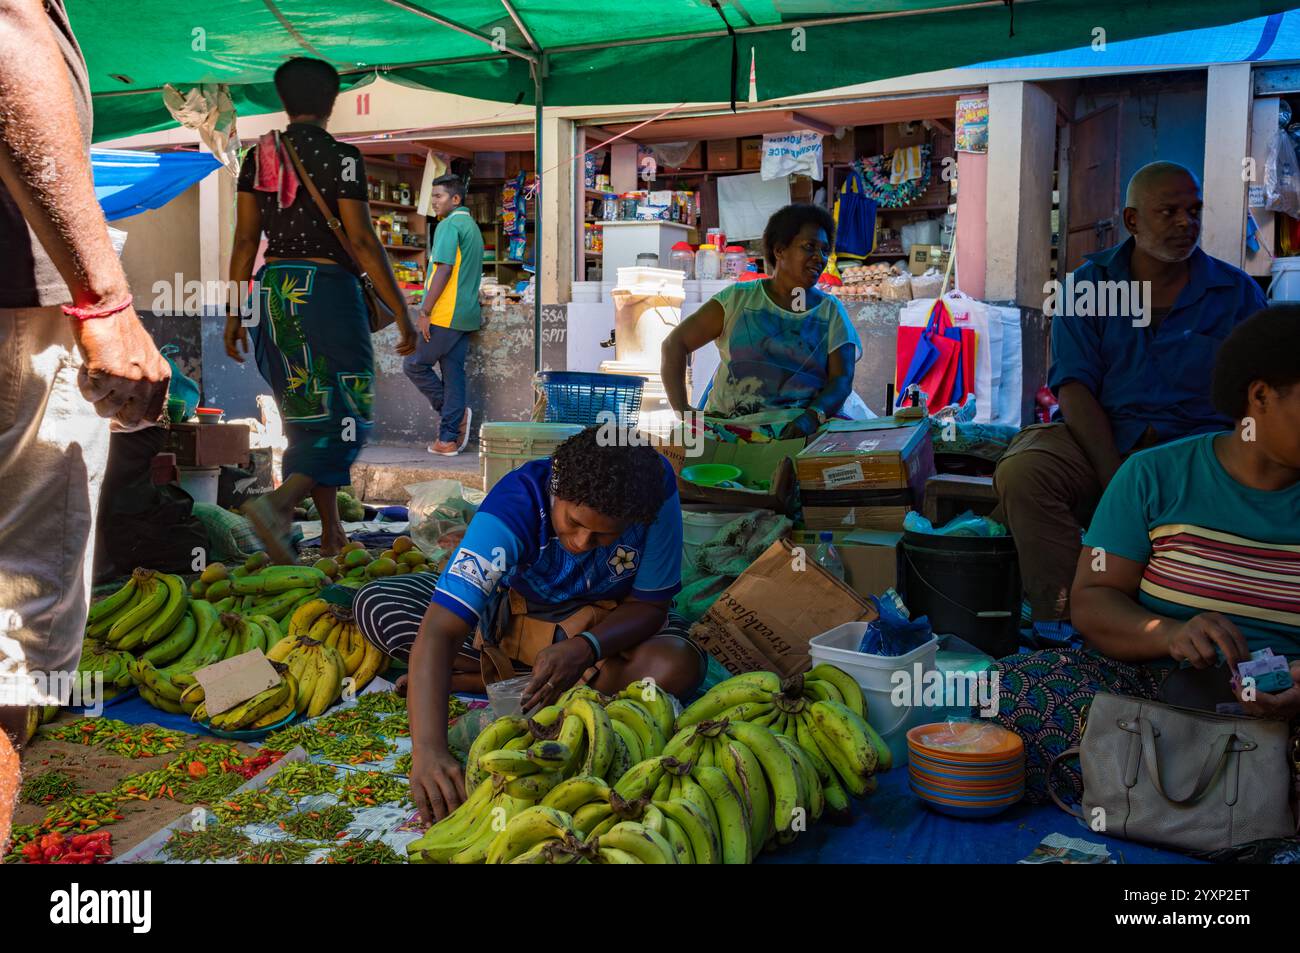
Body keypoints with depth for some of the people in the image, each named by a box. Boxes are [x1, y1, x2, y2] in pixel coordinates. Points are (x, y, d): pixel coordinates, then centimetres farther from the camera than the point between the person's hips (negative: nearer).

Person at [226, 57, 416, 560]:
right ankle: (279, 502, -24)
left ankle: (332, 535, 17)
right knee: (345, 417, -1)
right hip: (328, 287, -6)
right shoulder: (340, 157, -8)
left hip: (273, 290, 6)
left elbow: (245, 240, 6)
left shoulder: (257, 157, 7)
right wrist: (401, 312, -8)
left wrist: (234, 314, 11)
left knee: (308, 418, 13)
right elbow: (362, 241, -12)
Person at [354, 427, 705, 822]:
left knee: (678, 667, -34)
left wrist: (586, 648, -38)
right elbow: (439, 630, -43)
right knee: (373, 605, -20)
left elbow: (648, 604, -18)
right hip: (512, 607, -1)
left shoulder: (655, 487, -30)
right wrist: (428, 749, -55)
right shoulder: (512, 508, -36)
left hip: (607, 621, 1)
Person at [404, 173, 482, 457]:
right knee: (453, 374, 7)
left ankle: (457, 414, 0)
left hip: (445, 315, -9)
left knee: (414, 365, 4)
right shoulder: (473, 226, 19)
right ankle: (449, 440, 7)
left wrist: (425, 311, -17)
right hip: (466, 316, 9)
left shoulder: (449, 225, -10)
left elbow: (444, 270, -19)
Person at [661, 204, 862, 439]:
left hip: (796, 428, 1)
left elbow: (842, 380, 2)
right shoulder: (738, 298, 9)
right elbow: (675, 343, 7)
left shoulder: (831, 312, 12)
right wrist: (681, 408, -7)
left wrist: (812, 416, -21)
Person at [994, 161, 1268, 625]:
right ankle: (1064, 624, -26)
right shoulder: (1087, 286, 7)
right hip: (1102, 441, 0)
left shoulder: (1237, 291, 10)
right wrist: (1114, 479, -19)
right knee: (1021, 473, -30)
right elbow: (1075, 389, -4)